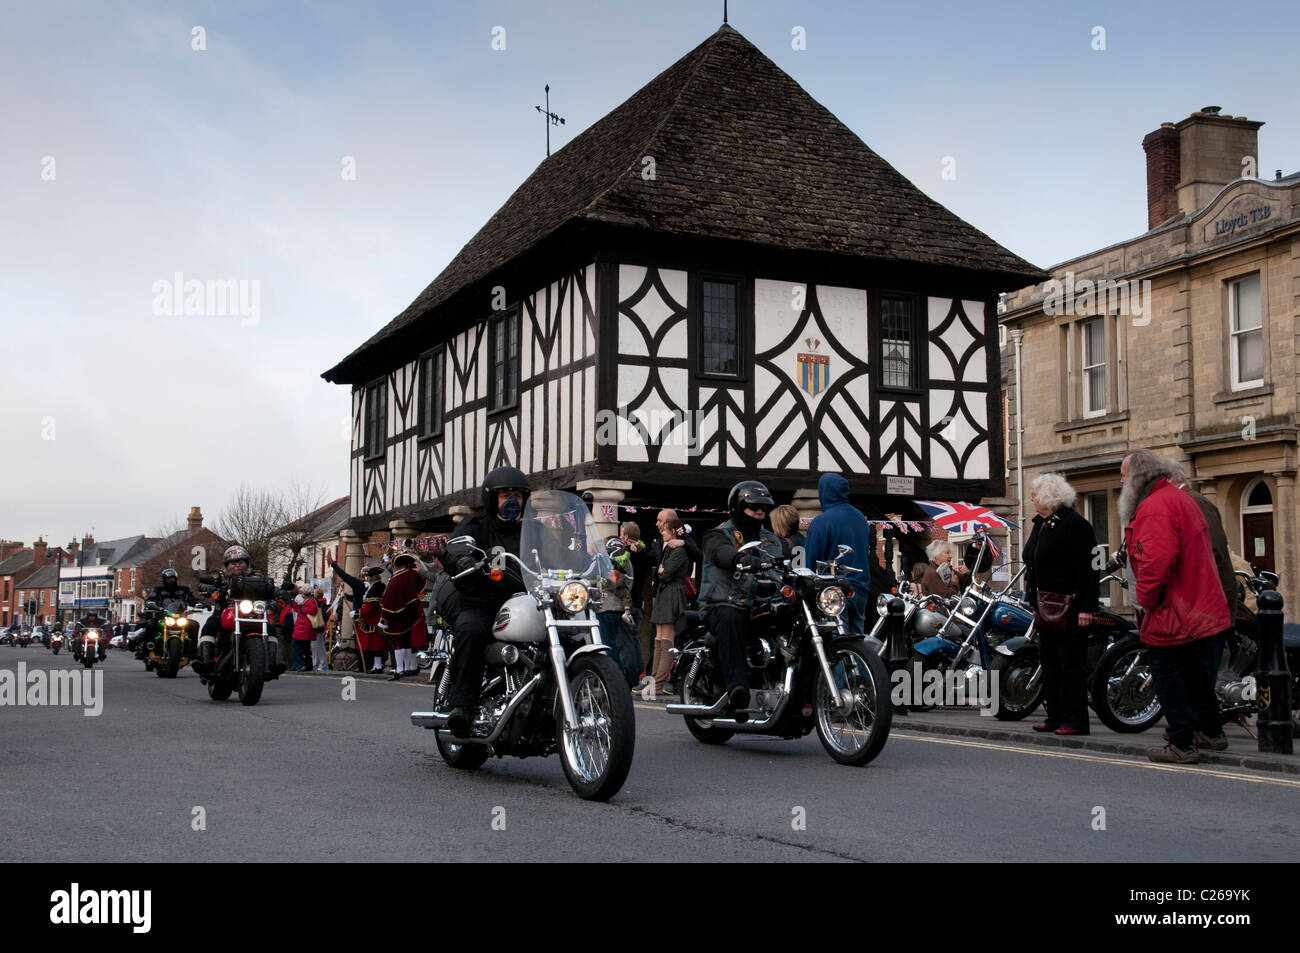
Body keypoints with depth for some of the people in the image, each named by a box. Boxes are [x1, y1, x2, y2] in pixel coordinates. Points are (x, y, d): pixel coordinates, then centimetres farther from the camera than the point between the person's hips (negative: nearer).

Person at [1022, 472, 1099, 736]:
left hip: (1069, 606, -10)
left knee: (1071, 664, -5)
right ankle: (1055, 716, 18)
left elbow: (1086, 568, -17)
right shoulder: (1040, 524, 16)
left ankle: (1074, 720, 0)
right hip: (1045, 606, 10)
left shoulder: (1074, 524, -12)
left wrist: (1086, 607, -21)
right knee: (1049, 662, 11)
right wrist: (1035, 601, 21)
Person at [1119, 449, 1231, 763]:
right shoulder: (1180, 498, 15)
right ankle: (1211, 732, 36)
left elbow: (1156, 562, -31)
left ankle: (1182, 745, 3)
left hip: (1174, 616, -10)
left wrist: (1145, 601, -16)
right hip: (1204, 607, 10)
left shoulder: (1155, 507, -19)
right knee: (1194, 674, 23)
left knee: (1168, 677, -1)